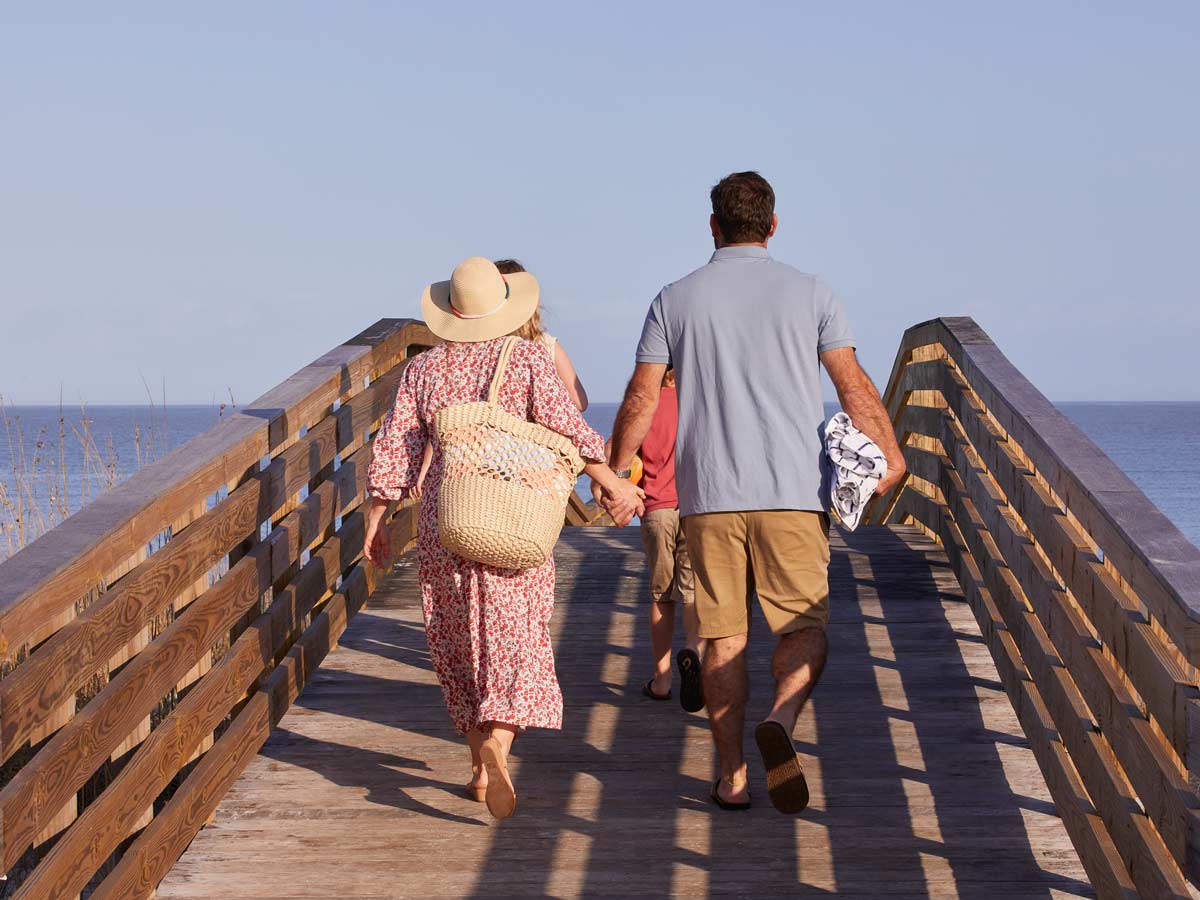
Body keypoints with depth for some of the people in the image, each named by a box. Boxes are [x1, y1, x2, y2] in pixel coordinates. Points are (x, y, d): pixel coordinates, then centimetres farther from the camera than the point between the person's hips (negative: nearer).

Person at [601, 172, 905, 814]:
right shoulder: (809, 293, 3)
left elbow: (640, 400, 3)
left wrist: (611, 474, 14)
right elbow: (855, 388, 6)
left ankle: (730, 777, 9)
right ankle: (779, 722, -22)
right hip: (792, 494, -1)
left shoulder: (676, 299, 5)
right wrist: (891, 454, 18)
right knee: (804, 628, 5)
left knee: (723, 636, 9)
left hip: (708, 495, 1)